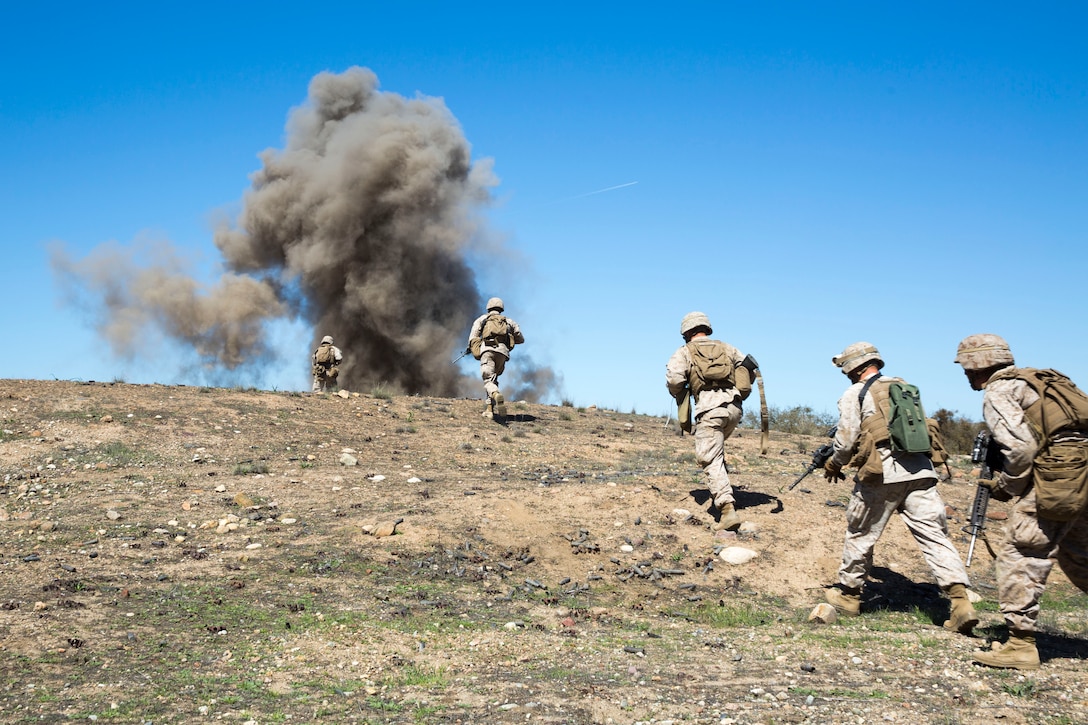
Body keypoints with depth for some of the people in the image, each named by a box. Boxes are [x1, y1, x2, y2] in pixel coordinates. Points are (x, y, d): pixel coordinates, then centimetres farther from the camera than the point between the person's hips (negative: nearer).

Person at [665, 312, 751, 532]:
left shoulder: (685, 352, 9)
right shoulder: (726, 348, 22)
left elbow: (674, 379, -6)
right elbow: (751, 368, 17)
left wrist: (680, 397, 13)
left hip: (710, 408, -5)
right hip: (734, 408, 6)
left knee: (711, 460, -7)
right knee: (717, 449, 30)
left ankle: (727, 509, -21)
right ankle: (722, 495, 28)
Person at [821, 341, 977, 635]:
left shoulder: (855, 394, 2)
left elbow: (846, 441, -4)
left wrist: (833, 465, 17)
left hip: (882, 473, -4)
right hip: (920, 471, 4)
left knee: (860, 535, 13)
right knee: (934, 536, 0)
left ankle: (848, 594, 25)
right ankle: (961, 601, -12)